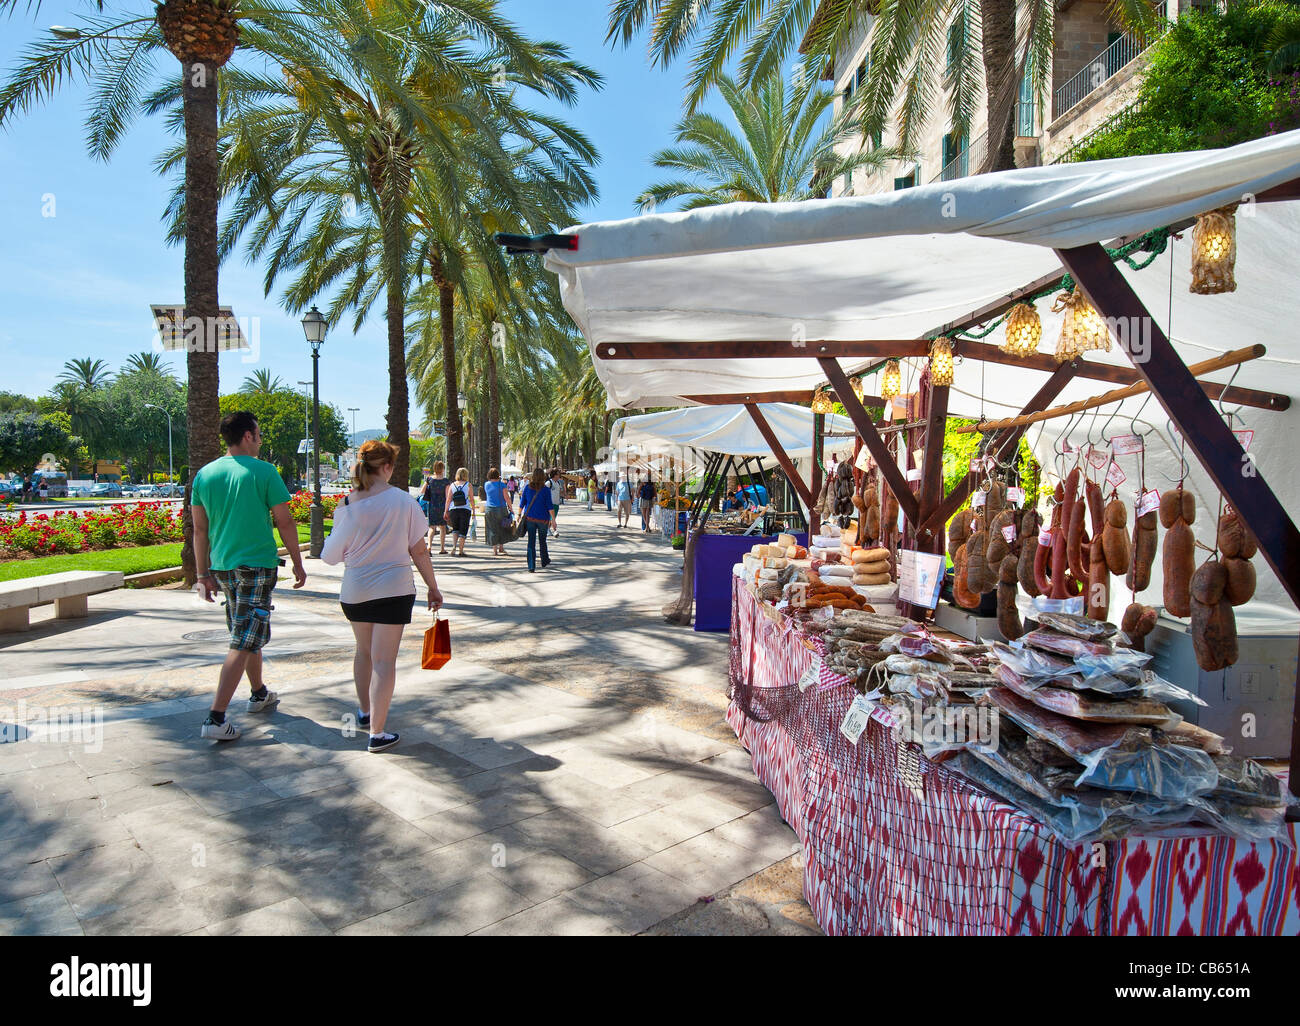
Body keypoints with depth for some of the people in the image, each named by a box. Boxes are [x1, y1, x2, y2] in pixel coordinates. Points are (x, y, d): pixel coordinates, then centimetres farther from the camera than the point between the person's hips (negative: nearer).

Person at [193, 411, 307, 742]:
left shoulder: (204, 474, 5)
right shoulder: (264, 471, -10)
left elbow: (200, 529, 8)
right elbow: (285, 521, -7)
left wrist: (203, 574, 13)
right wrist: (298, 563, 2)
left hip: (222, 566, 7)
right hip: (257, 565, -6)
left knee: (247, 634, 22)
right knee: (243, 643, -4)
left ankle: (259, 694, 38)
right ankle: (215, 719, -7)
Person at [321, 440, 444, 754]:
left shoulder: (347, 505, -4)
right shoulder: (402, 500, -9)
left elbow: (331, 556, 0)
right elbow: (419, 550, -6)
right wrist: (432, 586, 4)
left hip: (354, 590, 3)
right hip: (393, 589, -3)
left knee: (364, 651, 23)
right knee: (384, 659, 0)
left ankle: (364, 713, 40)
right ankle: (377, 733, 0)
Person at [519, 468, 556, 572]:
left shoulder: (527, 487, -1)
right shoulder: (546, 489, -8)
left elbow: (522, 503, 4)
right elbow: (550, 506, -9)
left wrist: (519, 514, 16)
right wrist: (553, 520, -6)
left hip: (529, 517, 1)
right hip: (542, 519, -1)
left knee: (531, 542, 3)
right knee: (542, 541, 17)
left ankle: (531, 567, -1)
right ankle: (544, 562, 33)